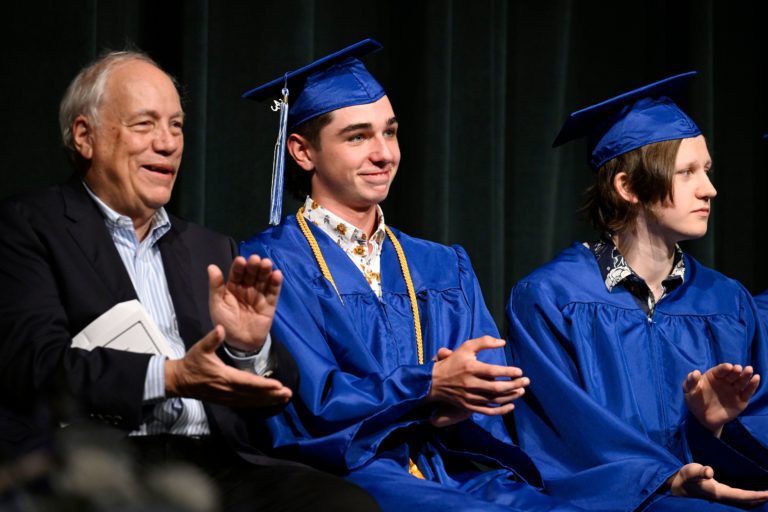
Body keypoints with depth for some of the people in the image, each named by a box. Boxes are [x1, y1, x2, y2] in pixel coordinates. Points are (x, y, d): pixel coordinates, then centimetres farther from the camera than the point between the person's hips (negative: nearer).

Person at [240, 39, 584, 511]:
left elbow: (491, 391, 10)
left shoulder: (445, 268, 19)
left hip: (457, 472, 6)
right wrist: (430, 387, -20)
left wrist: (452, 408, -14)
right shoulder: (272, 263, 2)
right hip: (344, 473, -5)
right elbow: (308, 402, -9)